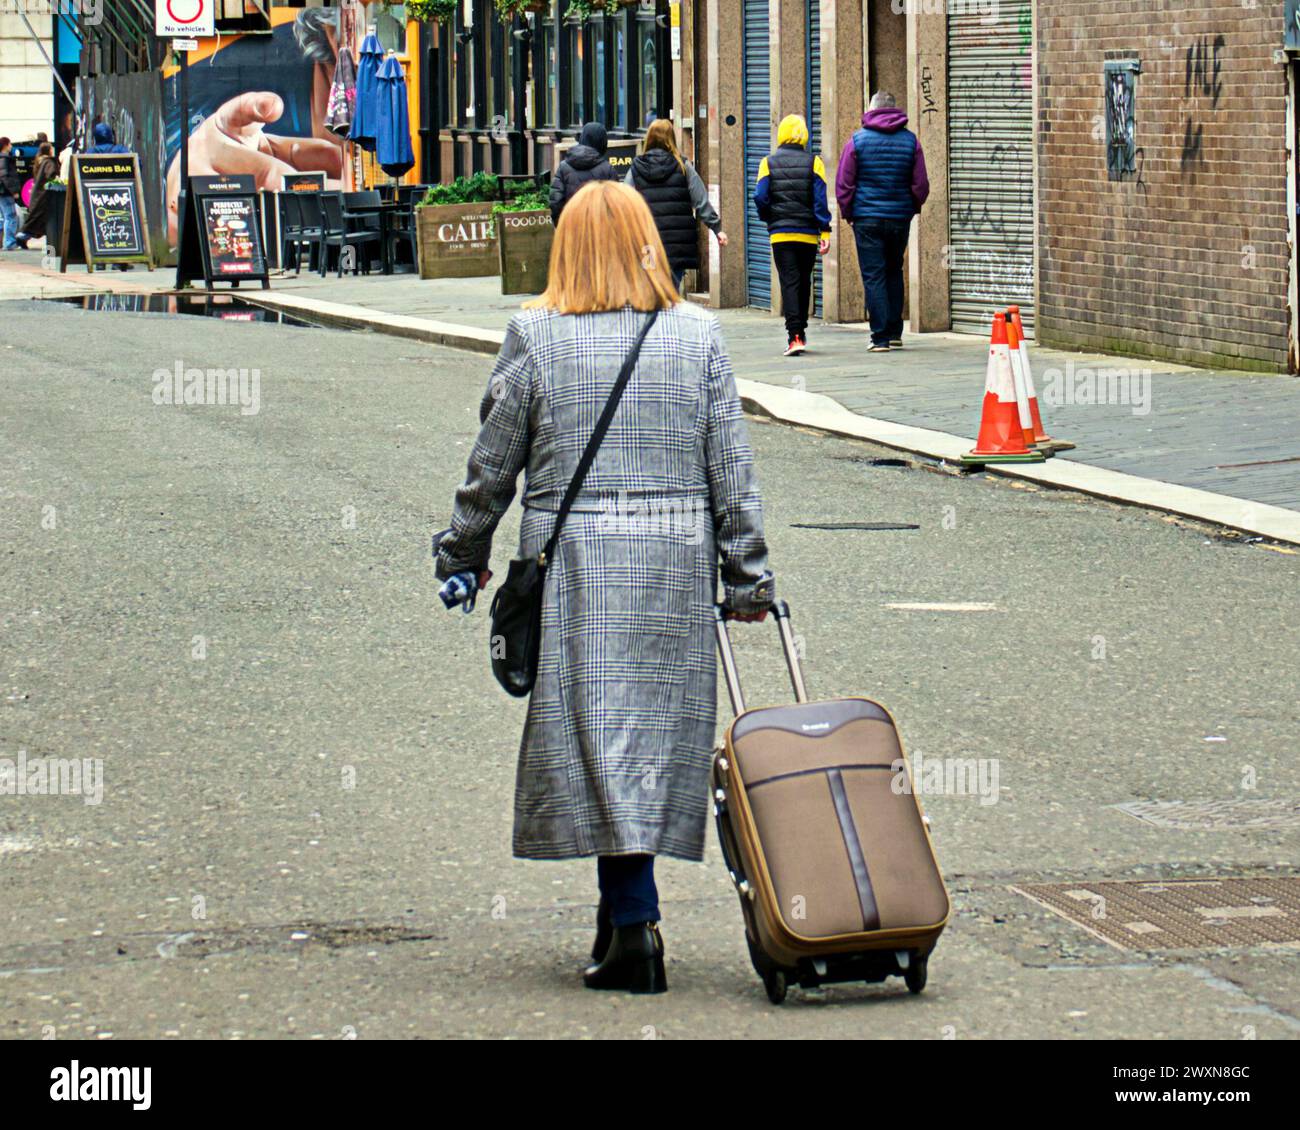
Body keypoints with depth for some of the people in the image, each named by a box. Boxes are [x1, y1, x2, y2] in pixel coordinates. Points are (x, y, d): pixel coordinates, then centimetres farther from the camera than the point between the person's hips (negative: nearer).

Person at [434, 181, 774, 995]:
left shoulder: (534, 337, -3)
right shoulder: (698, 334, 2)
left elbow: (494, 462, 2)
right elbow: (731, 467, 3)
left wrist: (464, 555, 15)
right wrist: (748, 575, 9)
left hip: (572, 560, -2)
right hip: (676, 558, 2)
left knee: (597, 726, -1)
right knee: (659, 726, 11)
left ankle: (636, 922, -10)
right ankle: (626, 908, 18)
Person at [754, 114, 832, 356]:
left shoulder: (769, 163, 1)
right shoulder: (813, 163, 0)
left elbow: (760, 197, -5)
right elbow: (821, 199, -5)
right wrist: (824, 232, -5)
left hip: (781, 234, -1)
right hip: (808, 234, 1)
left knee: (789, 282, -4)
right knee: (804, 282, 16)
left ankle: (795, 335, -18)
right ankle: (800, 330, 25)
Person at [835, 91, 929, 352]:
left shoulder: (857, 140, -5)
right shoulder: (910, 140, 1)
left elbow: (843, 183, -4)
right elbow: (921, 184, 2)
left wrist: (847, 212, 9)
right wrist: (912, 208, 17)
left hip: (867, 219, -3)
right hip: (900, 218, 3)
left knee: (873, 276, 0)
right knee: (894, 272, 18)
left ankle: (881, 336, -5)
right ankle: (895, 332, 19)